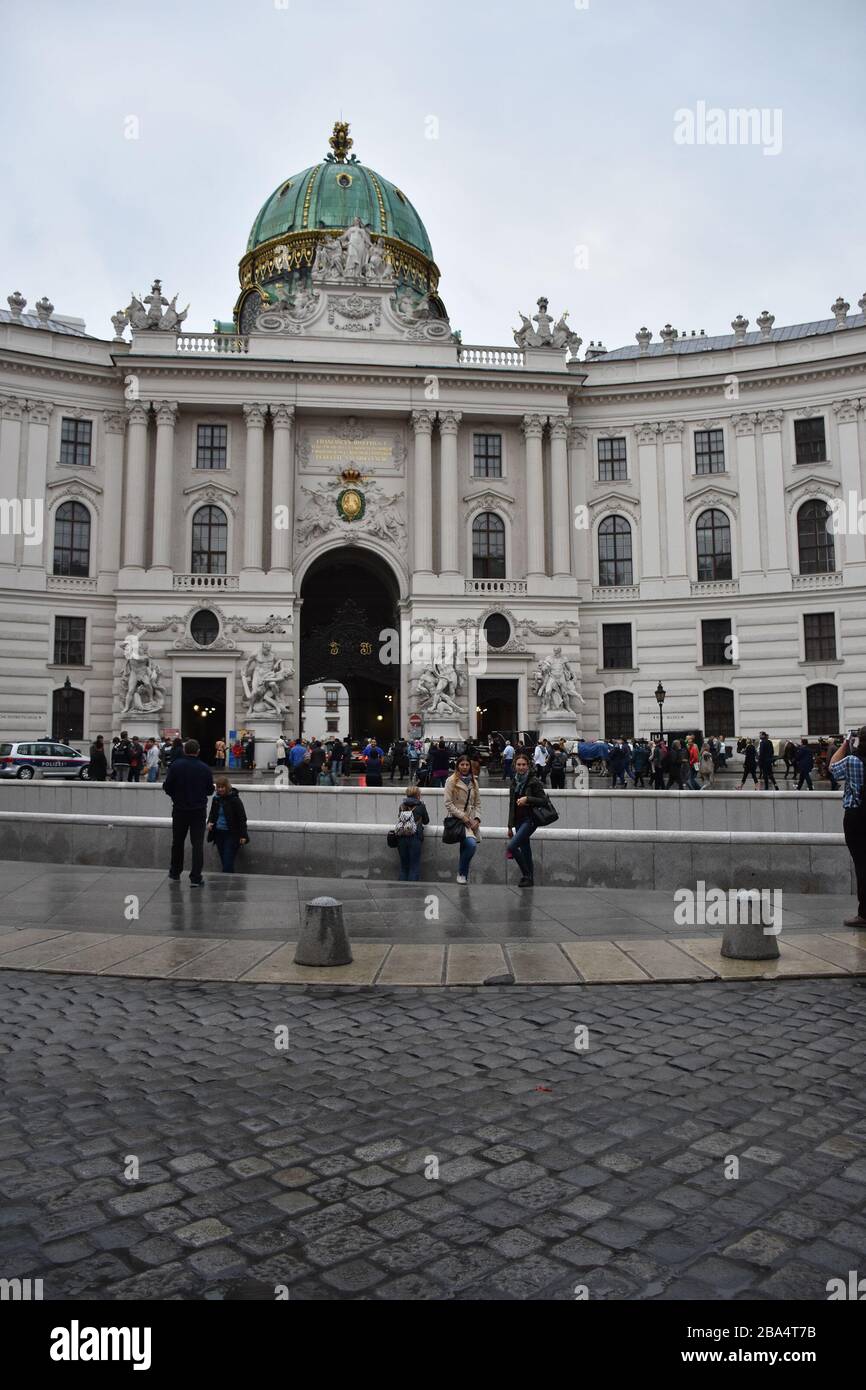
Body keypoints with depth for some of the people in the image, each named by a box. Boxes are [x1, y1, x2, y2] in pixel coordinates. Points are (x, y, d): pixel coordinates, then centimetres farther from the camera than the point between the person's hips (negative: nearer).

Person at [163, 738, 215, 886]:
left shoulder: (176, 765, -9)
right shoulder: (204, 768, -7)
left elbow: (167, 787, -8)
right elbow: (210, 790, 1)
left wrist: (176, 795, 12)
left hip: (180, 809, 1)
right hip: (199, 810, -1)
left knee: (177, 842, 18)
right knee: (197, 844, 4)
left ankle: (175, 873, 30)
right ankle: (195, 878, 0)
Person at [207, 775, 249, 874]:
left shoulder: (235, 800, -10)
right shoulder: (216, 799, 8)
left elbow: (242, 818, -9)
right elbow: (212, 814, 22)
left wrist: (243, 835, -14)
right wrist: (210, 822, 0)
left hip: (231, 834, -6)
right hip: (218, 833, 6)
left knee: (228, 861, -10)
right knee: (223, 861, 6)